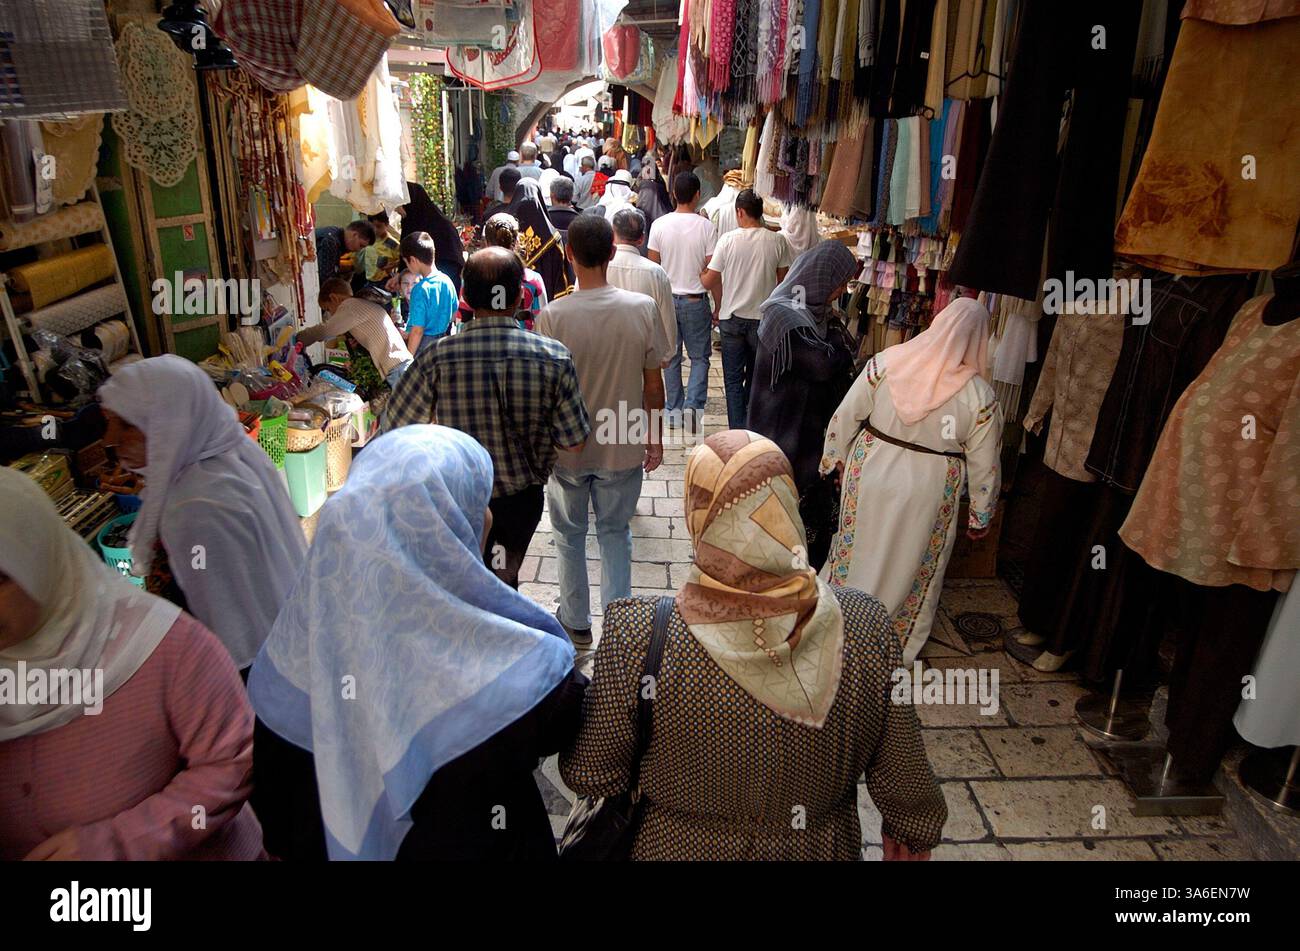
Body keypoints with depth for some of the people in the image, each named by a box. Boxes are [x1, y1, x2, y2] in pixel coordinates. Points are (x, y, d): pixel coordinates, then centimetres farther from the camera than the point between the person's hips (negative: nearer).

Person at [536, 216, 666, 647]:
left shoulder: (552, 316, -17)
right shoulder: (643, 308, -12)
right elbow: (653, 383, -4)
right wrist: (654, 438, 10)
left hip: (567, 449, -1)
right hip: (623, 449, 1)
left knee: (570, 535, 19)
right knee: (615, 532, 20)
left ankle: (576, 623, 34)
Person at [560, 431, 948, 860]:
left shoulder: (636, 636, -32)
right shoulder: (866, 627, -26)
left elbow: (590, 776, -17)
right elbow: (901, 775, -11)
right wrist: (912, 833, 10)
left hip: (678, 846, -1)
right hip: (818, 847, 2)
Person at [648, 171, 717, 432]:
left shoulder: (659, 225, -5)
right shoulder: (705, 226, -10)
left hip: (666, 298, 2)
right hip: (696, 300, -2)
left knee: (671, 357, 12)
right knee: (700, 357, 9)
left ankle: (674, 410, 18)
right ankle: (693, 403, -8)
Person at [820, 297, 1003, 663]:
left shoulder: (884, 363, -13)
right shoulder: (979, 396, -15)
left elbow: (845, 418, -5)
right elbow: (984, 467, -6)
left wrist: (836, 458, 12)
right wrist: (980, 517, 8)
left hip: (870, 472, 1)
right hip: (929, 490, -1)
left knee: (859, 549, 20)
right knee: (910, 564, 18)